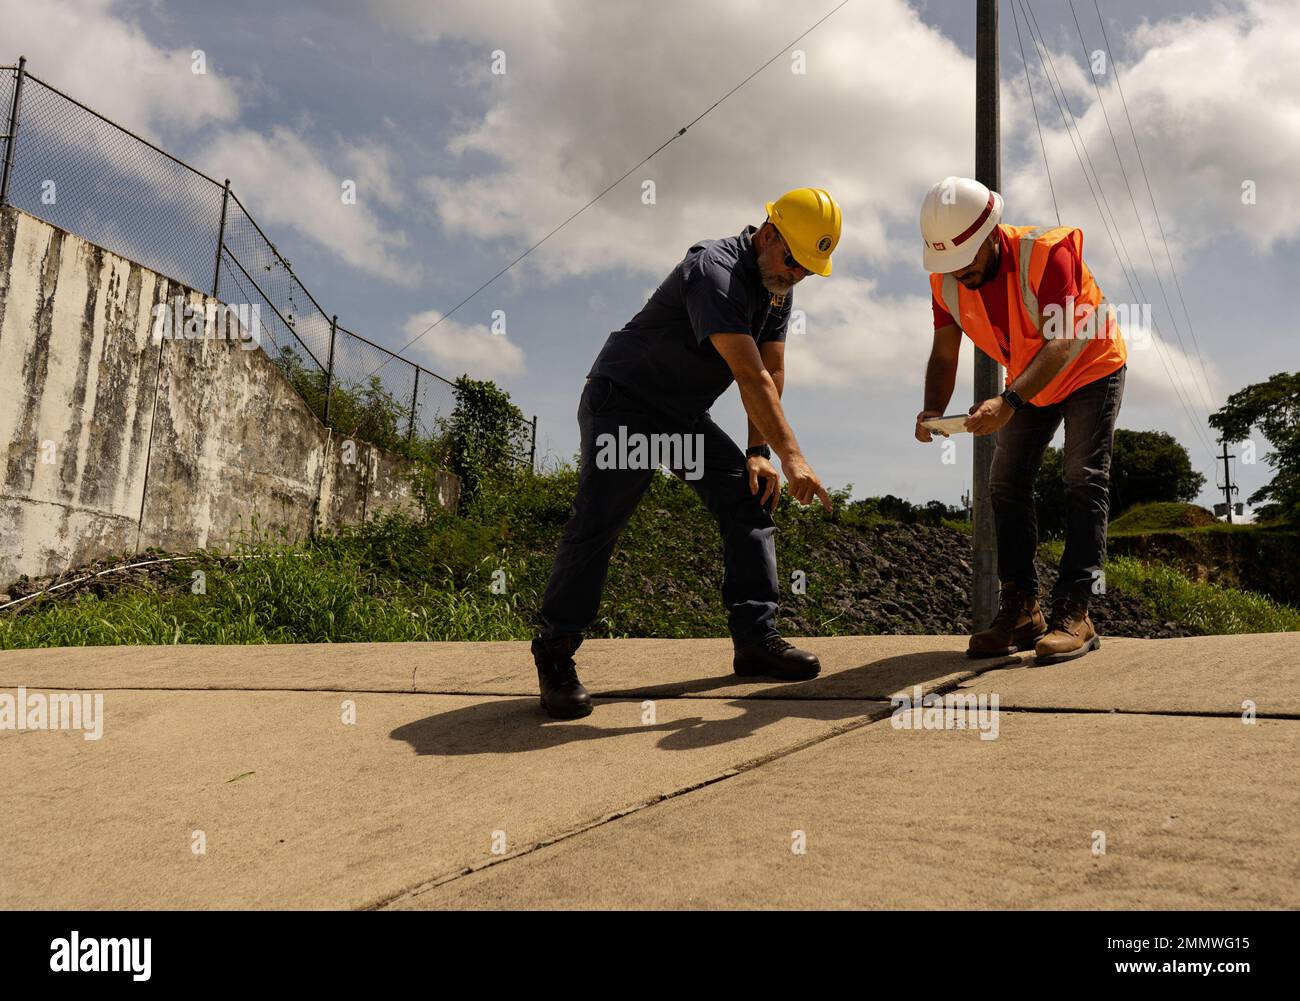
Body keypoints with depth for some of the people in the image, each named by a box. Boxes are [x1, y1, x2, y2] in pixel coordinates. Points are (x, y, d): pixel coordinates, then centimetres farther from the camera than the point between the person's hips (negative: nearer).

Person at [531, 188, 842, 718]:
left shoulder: (777, 283, 3)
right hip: (622, 401, -8)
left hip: (684, 415, 9)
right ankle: (554, 651, -4)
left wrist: (758, 452, -3)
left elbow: (773, 372, 5)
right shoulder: (715, 271, -27)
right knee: (597, 521, -15)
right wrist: (790, 456, -36)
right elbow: (751, 376, -34)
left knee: (750, 497, -2)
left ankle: (755, 638, 1)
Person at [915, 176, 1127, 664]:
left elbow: (1061, 344, -41)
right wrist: (932, 412, -31)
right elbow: (944, 353, -12)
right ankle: (1021, 611, 4)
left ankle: (1073, 613, -14)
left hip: (1091, 369, -6)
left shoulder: (1046, 253, -35)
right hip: (1029, 383, 6)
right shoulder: (947, 278, -17)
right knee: (1006, 484, 0)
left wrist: (1008, 403, -54)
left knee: (1084, 483, -13)